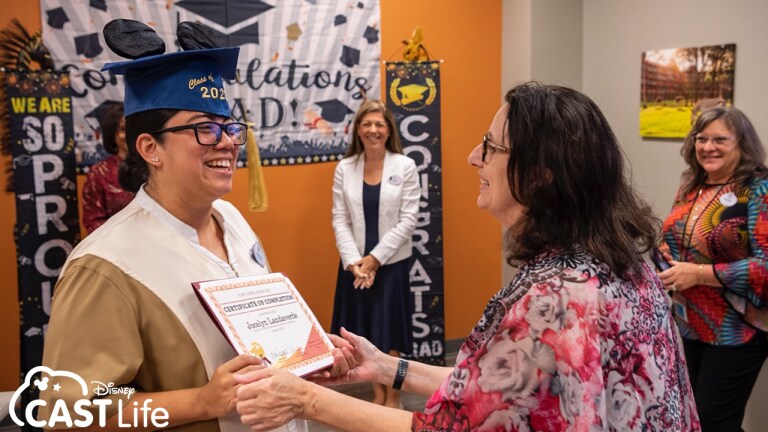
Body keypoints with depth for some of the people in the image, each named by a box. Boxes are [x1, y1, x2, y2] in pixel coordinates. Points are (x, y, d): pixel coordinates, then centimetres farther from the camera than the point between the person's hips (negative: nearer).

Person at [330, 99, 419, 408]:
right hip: (355, 264, 2)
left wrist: (375, 258, -13)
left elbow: (408, 220, -8)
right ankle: (377, 393, 31)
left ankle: (393, 396, 27)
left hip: (392, 263, -2)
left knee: (389, 332, 8)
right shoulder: (344, 168, 1)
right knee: (364, 332, 11)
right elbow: (340, 220, -1)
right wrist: (353, 261, -12)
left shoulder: (405, 166, -5)